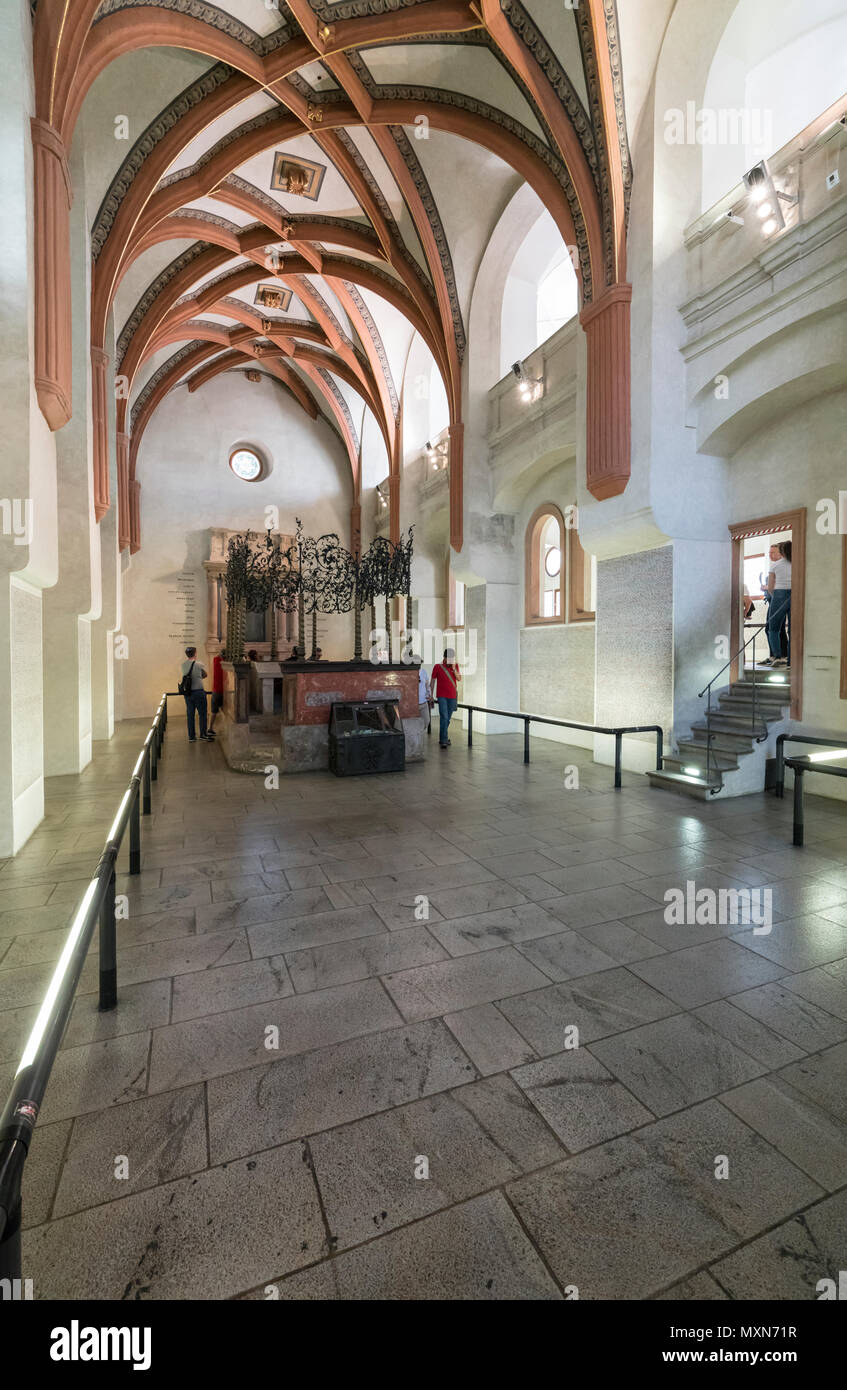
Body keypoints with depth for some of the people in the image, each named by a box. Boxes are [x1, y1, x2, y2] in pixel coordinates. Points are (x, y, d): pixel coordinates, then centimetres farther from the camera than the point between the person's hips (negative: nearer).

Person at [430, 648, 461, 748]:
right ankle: (443, 741, -14)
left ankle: (442, 738, 26)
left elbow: (459, 679, -6)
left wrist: (454, 669, -19)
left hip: (452, 696, 4)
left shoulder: (455, 666, 4)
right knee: (444, 717, -15)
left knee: (448, 718, 11)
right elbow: (433, 680, 3)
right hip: (441, 696, -4)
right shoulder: (437, 667, -6)